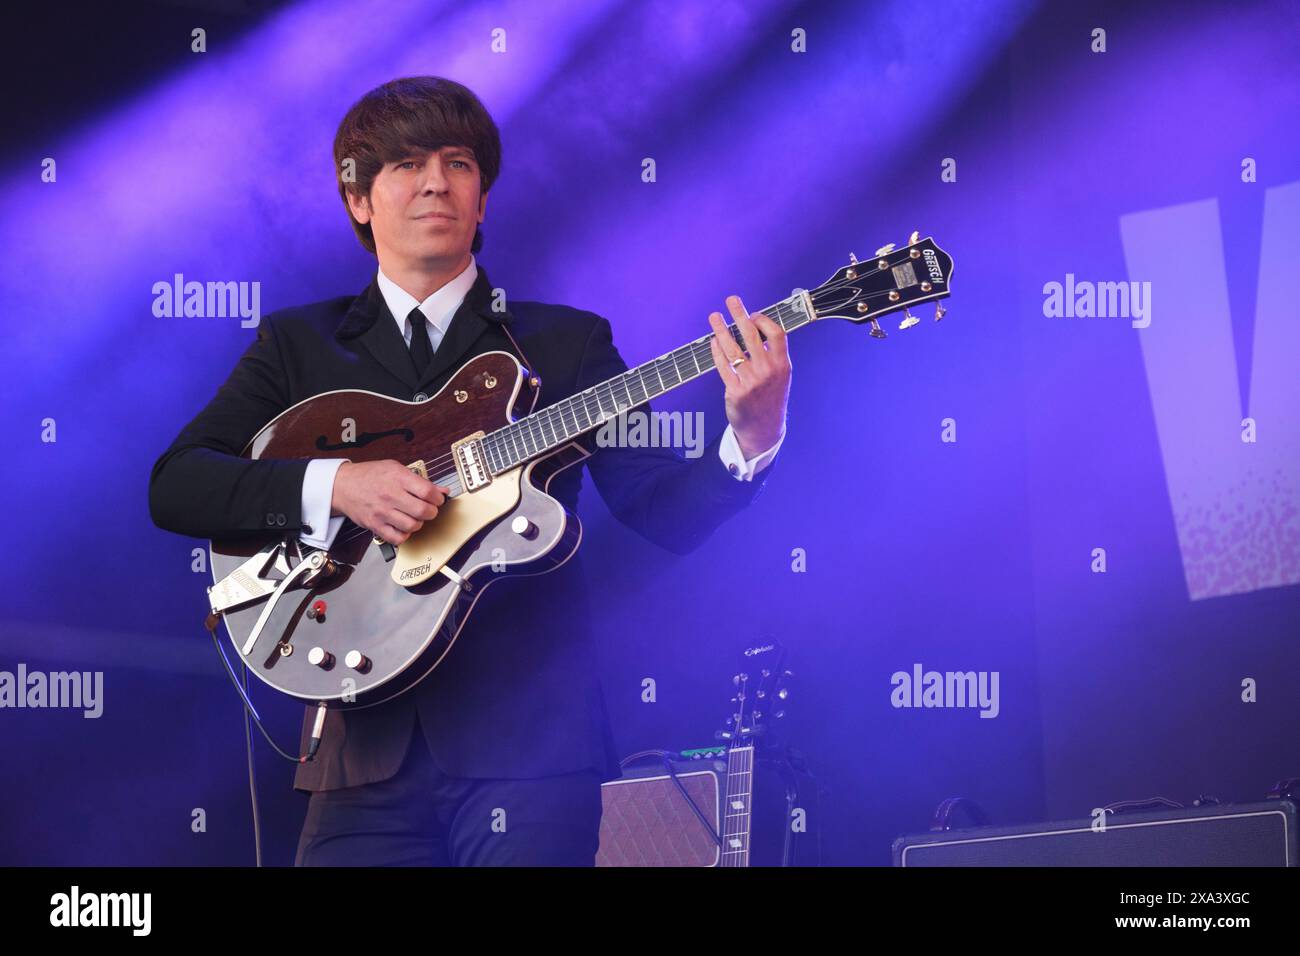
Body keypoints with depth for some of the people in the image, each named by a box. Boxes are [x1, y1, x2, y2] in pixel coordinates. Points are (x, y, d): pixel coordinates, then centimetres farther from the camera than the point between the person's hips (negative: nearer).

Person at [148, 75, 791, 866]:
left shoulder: (566, 342, 9)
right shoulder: (297, 345, 11)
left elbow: (667, 511, 1)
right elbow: (174, 486, -1)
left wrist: (752, 439, -19)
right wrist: (334, 484, -16)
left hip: (529, 737, -1)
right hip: (368, 746, 1)